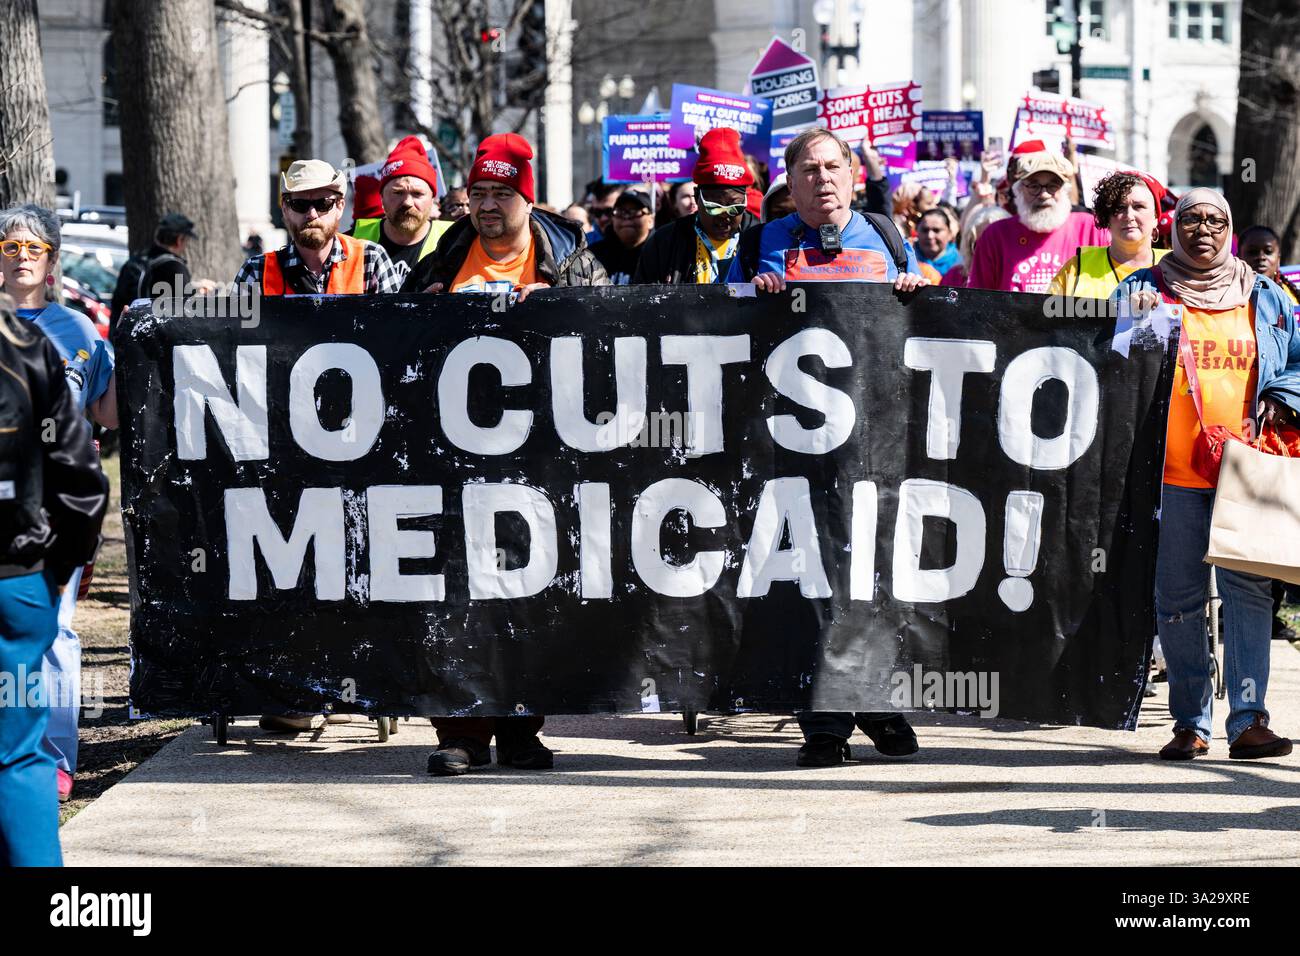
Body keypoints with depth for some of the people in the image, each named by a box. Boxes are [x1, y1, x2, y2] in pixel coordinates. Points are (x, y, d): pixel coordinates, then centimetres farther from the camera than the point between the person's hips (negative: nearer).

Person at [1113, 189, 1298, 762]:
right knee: (1178, 596, 1)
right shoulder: (1141, 293, 10)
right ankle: (1190, 723, 9)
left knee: (1247, 589, -10)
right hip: (1171, 471, -1)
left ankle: (1248, 719, -13)